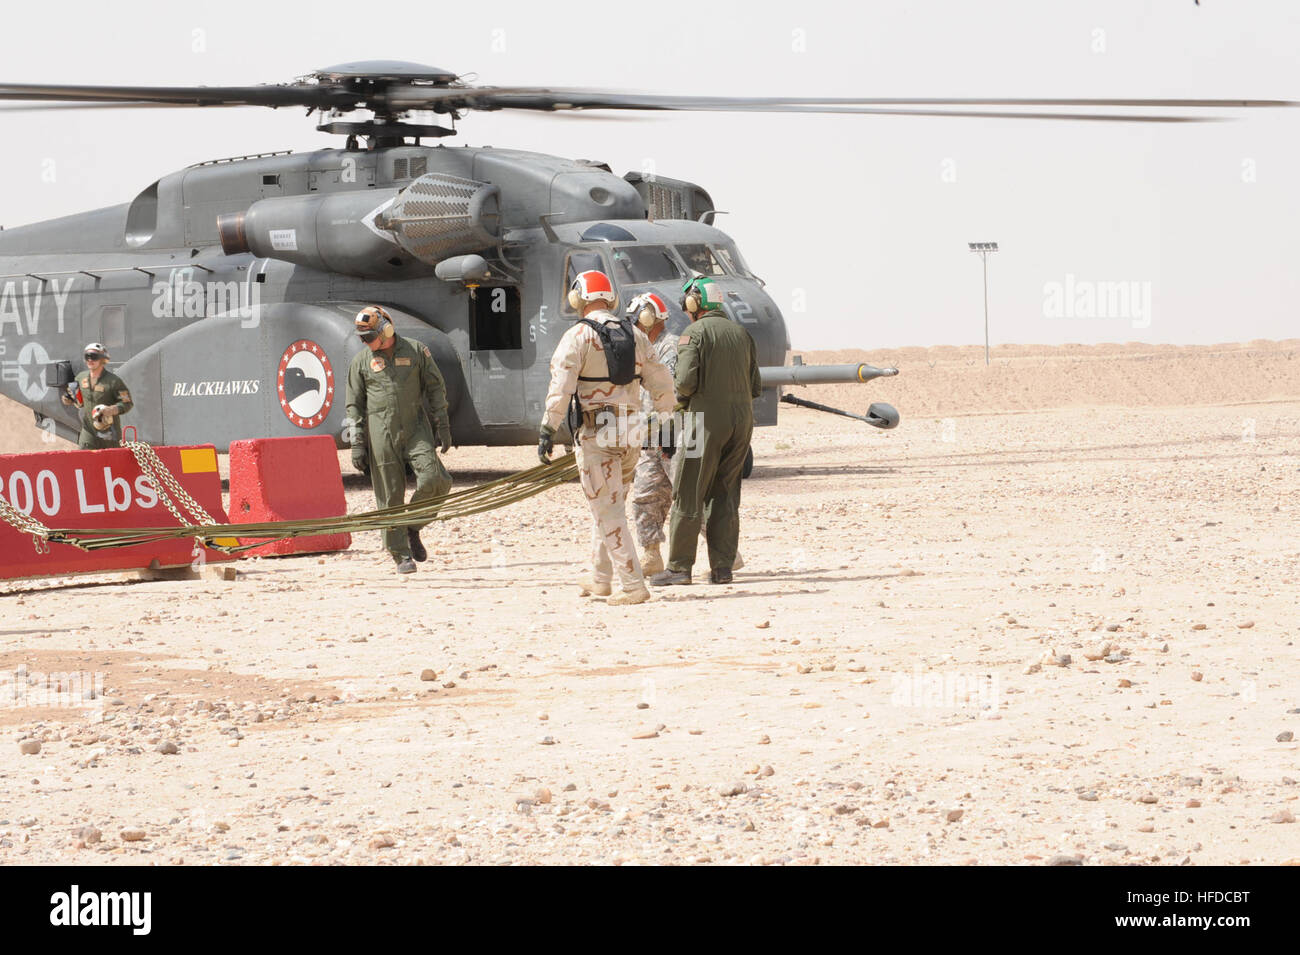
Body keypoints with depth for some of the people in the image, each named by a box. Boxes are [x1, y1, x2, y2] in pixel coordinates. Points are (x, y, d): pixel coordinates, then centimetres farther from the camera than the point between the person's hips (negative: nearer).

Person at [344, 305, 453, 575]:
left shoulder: (416, 351, 5)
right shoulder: (361, 360, 6)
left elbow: (435, 388, 10)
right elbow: (355, 405, 9)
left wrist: (443, 426, 3)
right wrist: (357, 444, 2)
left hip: (416, 426, 0)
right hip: (381, 432, 0)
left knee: (435, 480, -17)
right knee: (390, 495, -3)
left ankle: (412, 527, 8)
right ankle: (401, 555, 4)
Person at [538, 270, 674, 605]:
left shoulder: (578, 336, -8)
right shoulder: (635, 335, 9)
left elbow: (561, 387, -17)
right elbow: (661, 383, 14)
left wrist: (547, 430, -17)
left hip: (595, 434, -6)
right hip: (630, 435, 6)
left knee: (608, 513, -4)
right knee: (609, 506, 21)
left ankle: (633, 587, -10)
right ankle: (600, 579, 29)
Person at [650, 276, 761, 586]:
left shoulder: (695, 333, -6)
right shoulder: (741, 334, 13)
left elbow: (687, 380, -16)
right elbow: (756, 386, 12)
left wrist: (681, 401, 5)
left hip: (708, 419, -6)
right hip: (742, 417, 6)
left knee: (690, 494, 0)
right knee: (725, 494, 10)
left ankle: (679, 566, 1)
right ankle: (722, 567, 6)